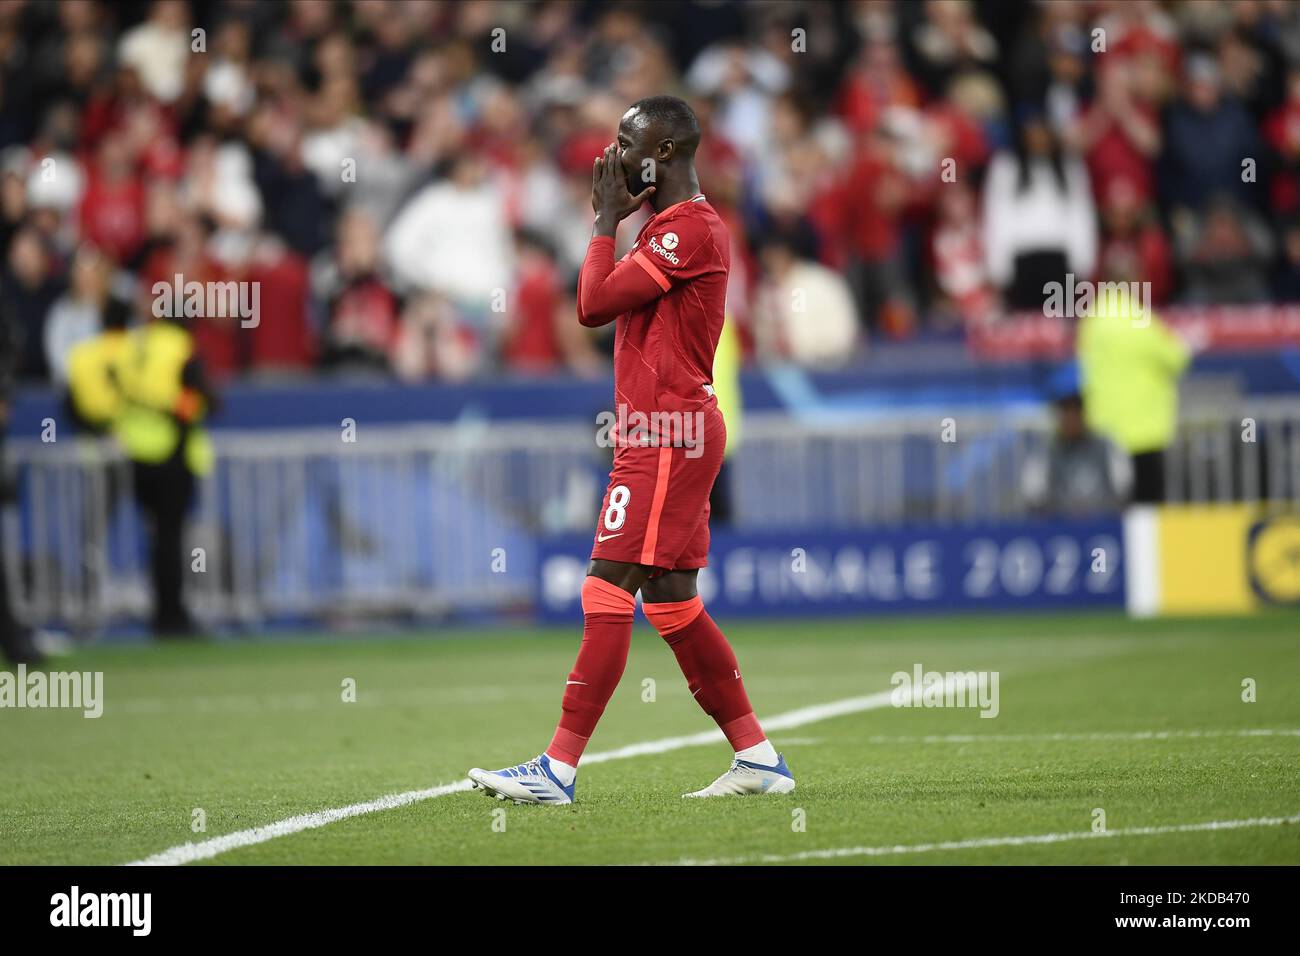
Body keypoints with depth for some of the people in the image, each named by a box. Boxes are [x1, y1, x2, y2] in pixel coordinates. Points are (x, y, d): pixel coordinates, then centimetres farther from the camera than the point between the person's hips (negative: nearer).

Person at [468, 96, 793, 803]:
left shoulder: (688, 228, -14)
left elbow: (594, 306, -16)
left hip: (667, 437, -11)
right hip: (656, 433, 11)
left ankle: (558, 770, -14)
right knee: (671, 600, 12)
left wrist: (607, 219, -7)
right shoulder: (671, 226, 20)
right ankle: (759, 759, 14)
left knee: (609, 592, -12)